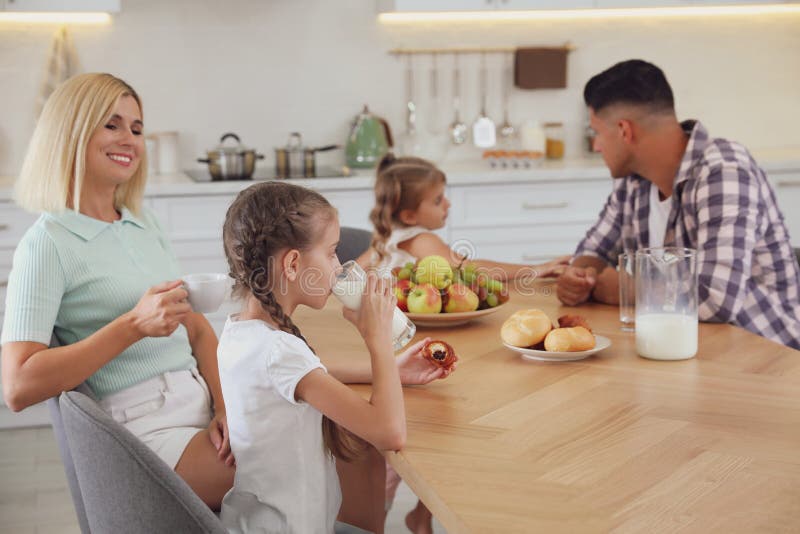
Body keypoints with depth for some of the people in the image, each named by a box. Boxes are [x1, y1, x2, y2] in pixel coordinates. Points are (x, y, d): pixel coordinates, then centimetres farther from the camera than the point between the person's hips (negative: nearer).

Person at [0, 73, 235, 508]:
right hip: (145, 428, -7)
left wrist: (224, 406, -1)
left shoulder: (144, 224, 16)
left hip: (199, 403, 7)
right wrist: (133, 325, -21)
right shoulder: (48, 243, -7)